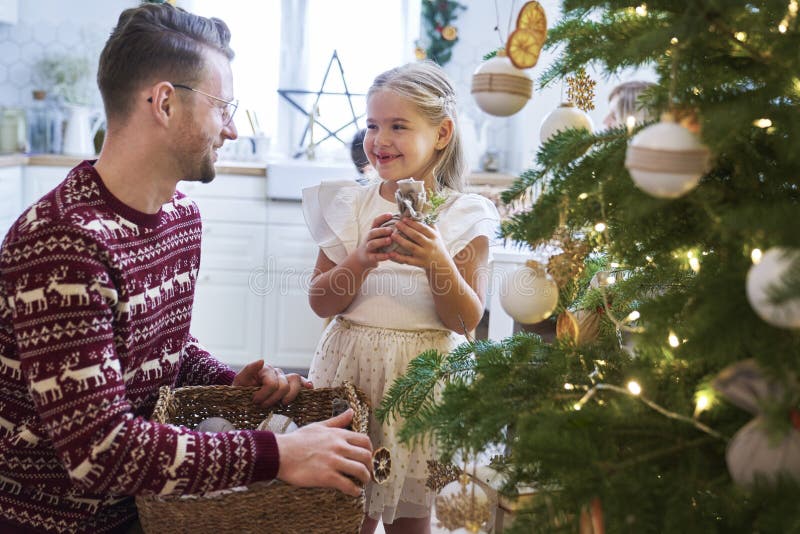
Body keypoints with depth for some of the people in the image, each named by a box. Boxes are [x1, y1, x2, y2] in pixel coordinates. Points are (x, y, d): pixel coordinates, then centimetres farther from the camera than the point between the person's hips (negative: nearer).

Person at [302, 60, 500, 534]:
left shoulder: (466, 218, -3)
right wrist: (360, 261, -17)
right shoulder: (349, 206, 1)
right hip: (351, 368, 2)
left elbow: (466, 320, -6)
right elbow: (320, 302, 0)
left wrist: (438, 263, -23)